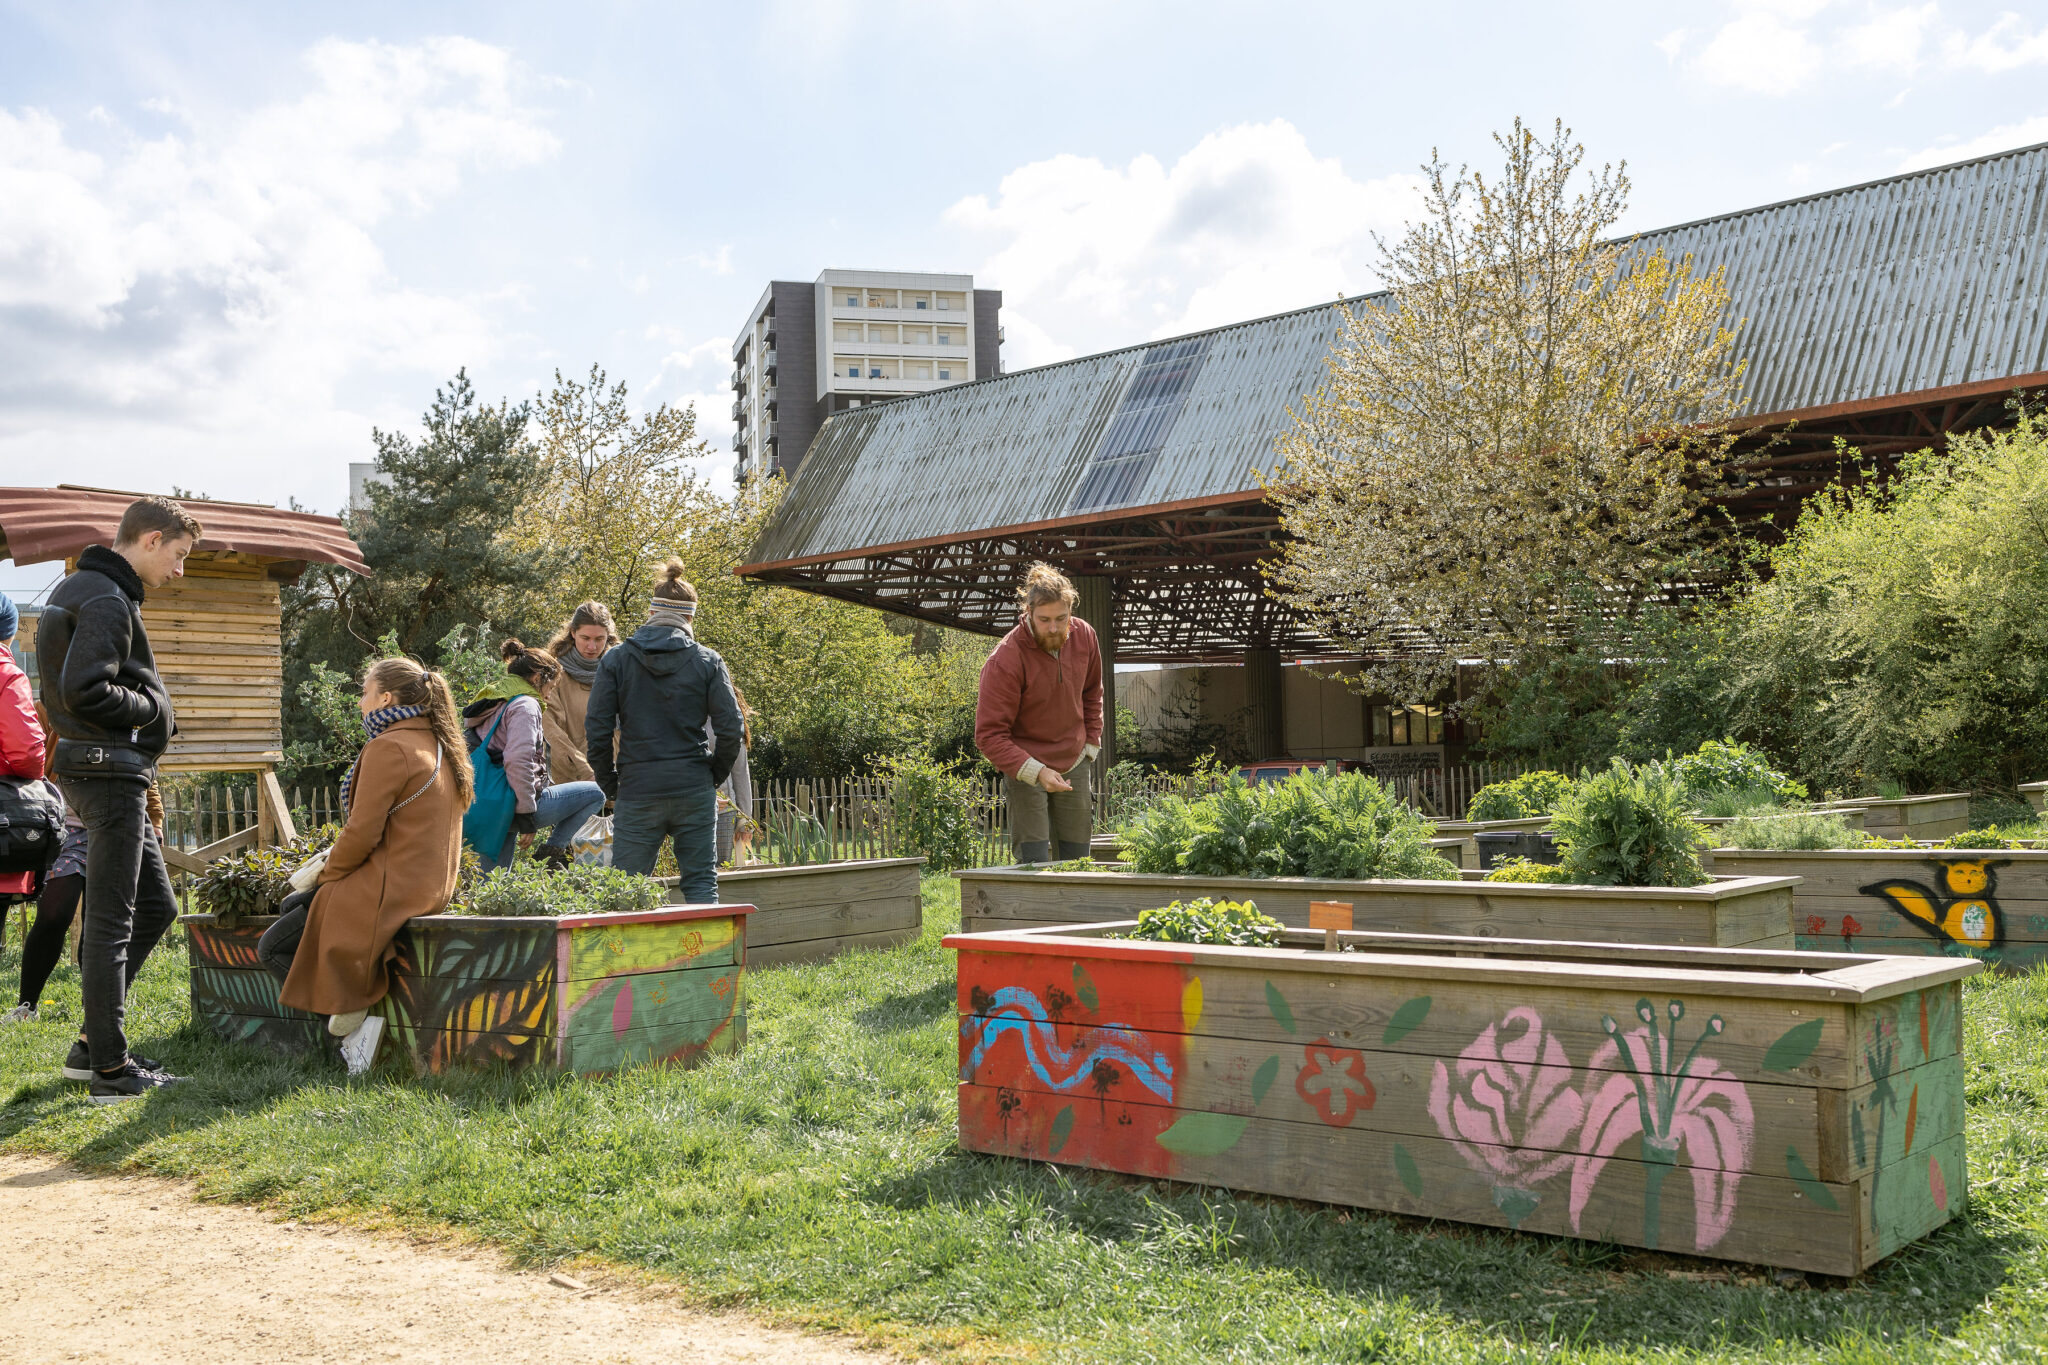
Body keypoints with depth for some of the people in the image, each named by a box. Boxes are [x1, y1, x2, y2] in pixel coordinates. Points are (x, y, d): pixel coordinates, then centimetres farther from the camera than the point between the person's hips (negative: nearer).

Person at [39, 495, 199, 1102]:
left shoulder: (74, 588, 17)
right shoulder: (107, 601, -16)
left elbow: (70, 684, 21)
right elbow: (85, 693, -26)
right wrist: (154, 709, -11)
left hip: (103, 771, 10)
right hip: (110, 772, -10)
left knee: (154, 907, 16)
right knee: (111, 921, -4)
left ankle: (95, 1042, 20)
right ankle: (110, 1067, 4)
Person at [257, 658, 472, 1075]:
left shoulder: (389, 748, -16)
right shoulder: (437, 744, 13)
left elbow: (362, 832, -19)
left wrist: (327, 876, -1)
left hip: (388, 890, -10)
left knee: (271, 947, 3)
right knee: (291, 905, 25)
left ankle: (354, 1019, -7)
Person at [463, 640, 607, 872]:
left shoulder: (491, 704, 20)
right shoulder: (525, 706, -9)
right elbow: (518, 762, -22)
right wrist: (526, 817, -20)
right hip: (512, 805, -9)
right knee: (595, 793, 3)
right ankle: (554, 849, 1)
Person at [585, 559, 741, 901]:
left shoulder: (615, 660, 1)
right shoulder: (708, 662, 0)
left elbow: (597, 731, -3)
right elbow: (730, 728, -3)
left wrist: (610, 784, 8)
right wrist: (715, 776, 11)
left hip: (637, 792, 0)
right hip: (694, 789, 1)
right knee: (701, 882, 8)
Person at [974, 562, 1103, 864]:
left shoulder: (1084, 636, -6)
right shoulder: (1005, 661, -24)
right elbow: (989, 736, -22)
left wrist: (1091, 743, 9)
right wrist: (1036, 772, -31)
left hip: (1074, 765, 5)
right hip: (1024, 767, -5)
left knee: (1077, 860, 9)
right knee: (1035, 863, -12)